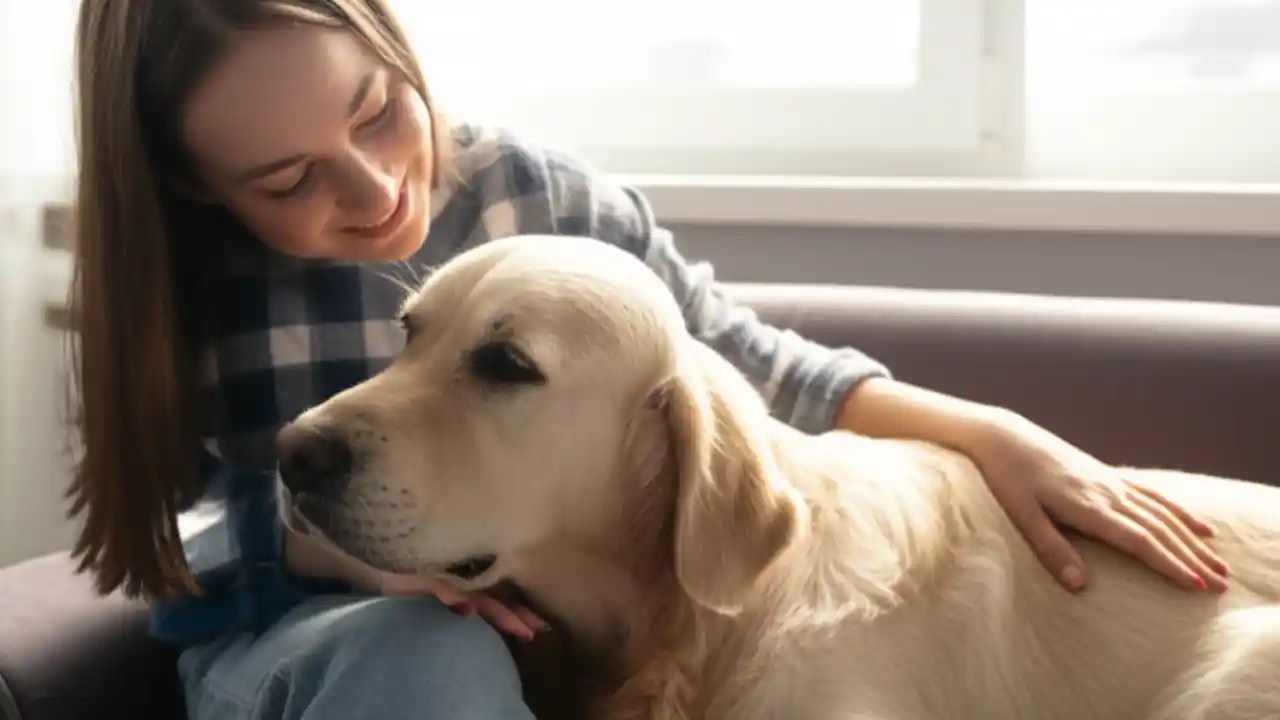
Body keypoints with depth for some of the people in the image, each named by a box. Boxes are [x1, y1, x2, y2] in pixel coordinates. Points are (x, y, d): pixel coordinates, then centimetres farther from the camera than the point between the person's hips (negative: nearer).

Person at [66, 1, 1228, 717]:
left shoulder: (547, 199, -6)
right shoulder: (171, 274, -8)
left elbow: (744, 366, 2)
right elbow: (149, 530, -6)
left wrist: (997, 434, -8)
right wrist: (328, 540, -26)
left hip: (538, 624, 2)